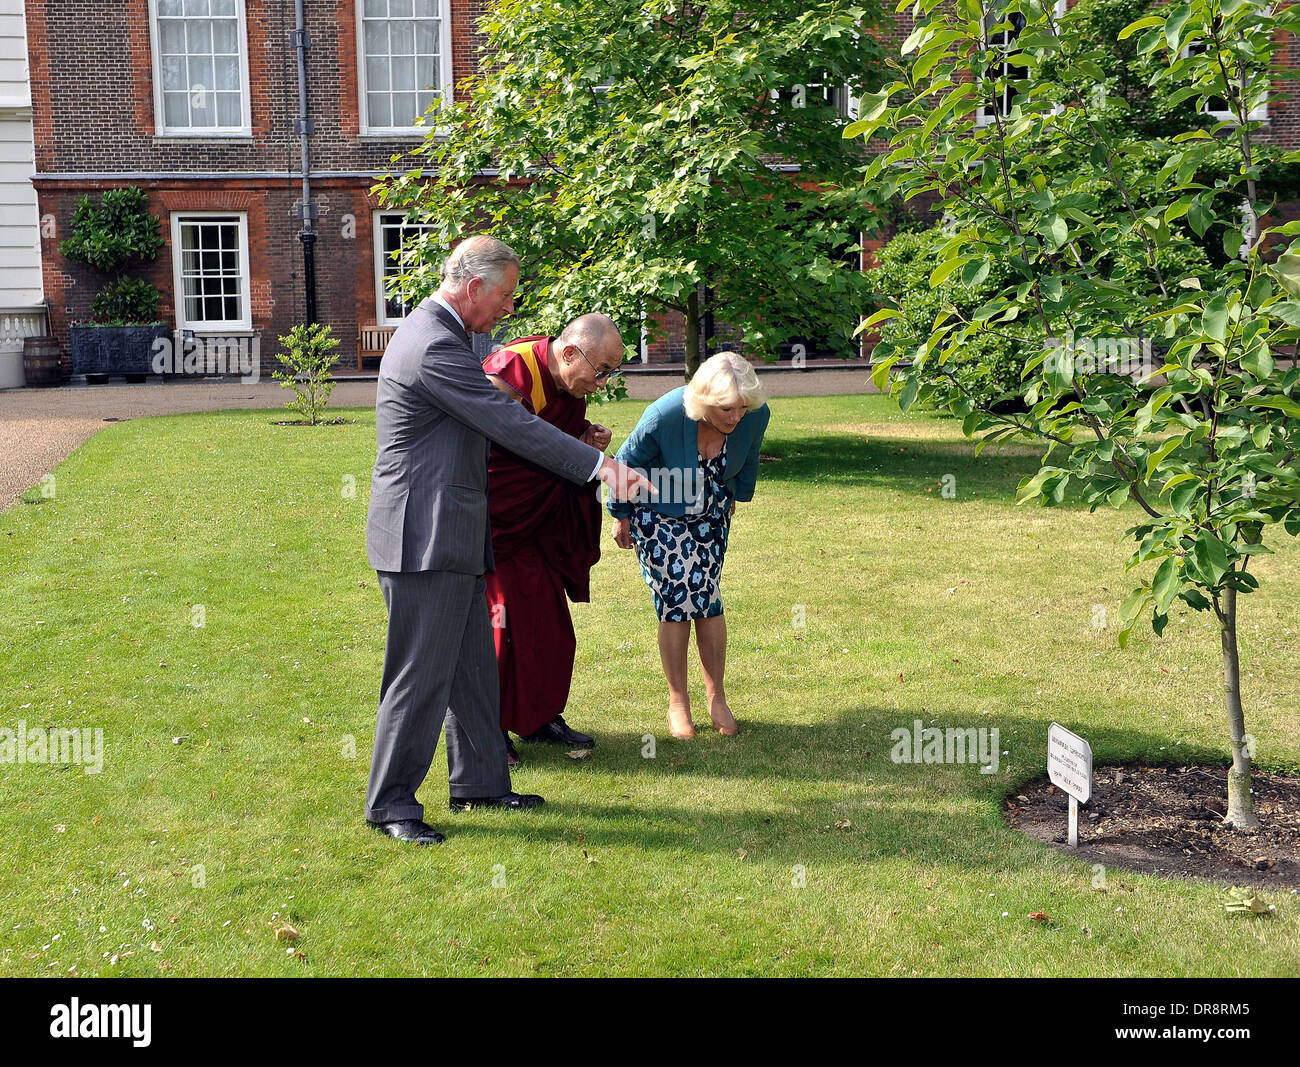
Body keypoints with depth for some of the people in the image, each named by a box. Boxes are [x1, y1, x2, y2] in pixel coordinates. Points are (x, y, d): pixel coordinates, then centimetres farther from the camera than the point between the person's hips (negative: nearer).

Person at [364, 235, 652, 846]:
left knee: (472, 666, 16)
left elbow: (488, 417, 26)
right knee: (421, 676, -1)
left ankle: (478, 782, 28)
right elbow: (511, 425, -23)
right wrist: (598, 464, -21)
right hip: (425, 539, -11)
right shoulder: (436, 347, -20)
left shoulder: (433, 333, 15)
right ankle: (390, 803, 11)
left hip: (448, 541, 11)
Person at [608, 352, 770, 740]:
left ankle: (716, 696, 12)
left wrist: (735, 498, 18)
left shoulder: (757, 415, -23)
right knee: (675, 602, -9)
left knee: (708, 601, -2)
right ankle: (677, 703, 5)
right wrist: (620, 516, -1)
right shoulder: (664, 417, -33)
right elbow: (626, 464, -13)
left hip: (710, 515, 3)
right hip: (658, 515, -3)